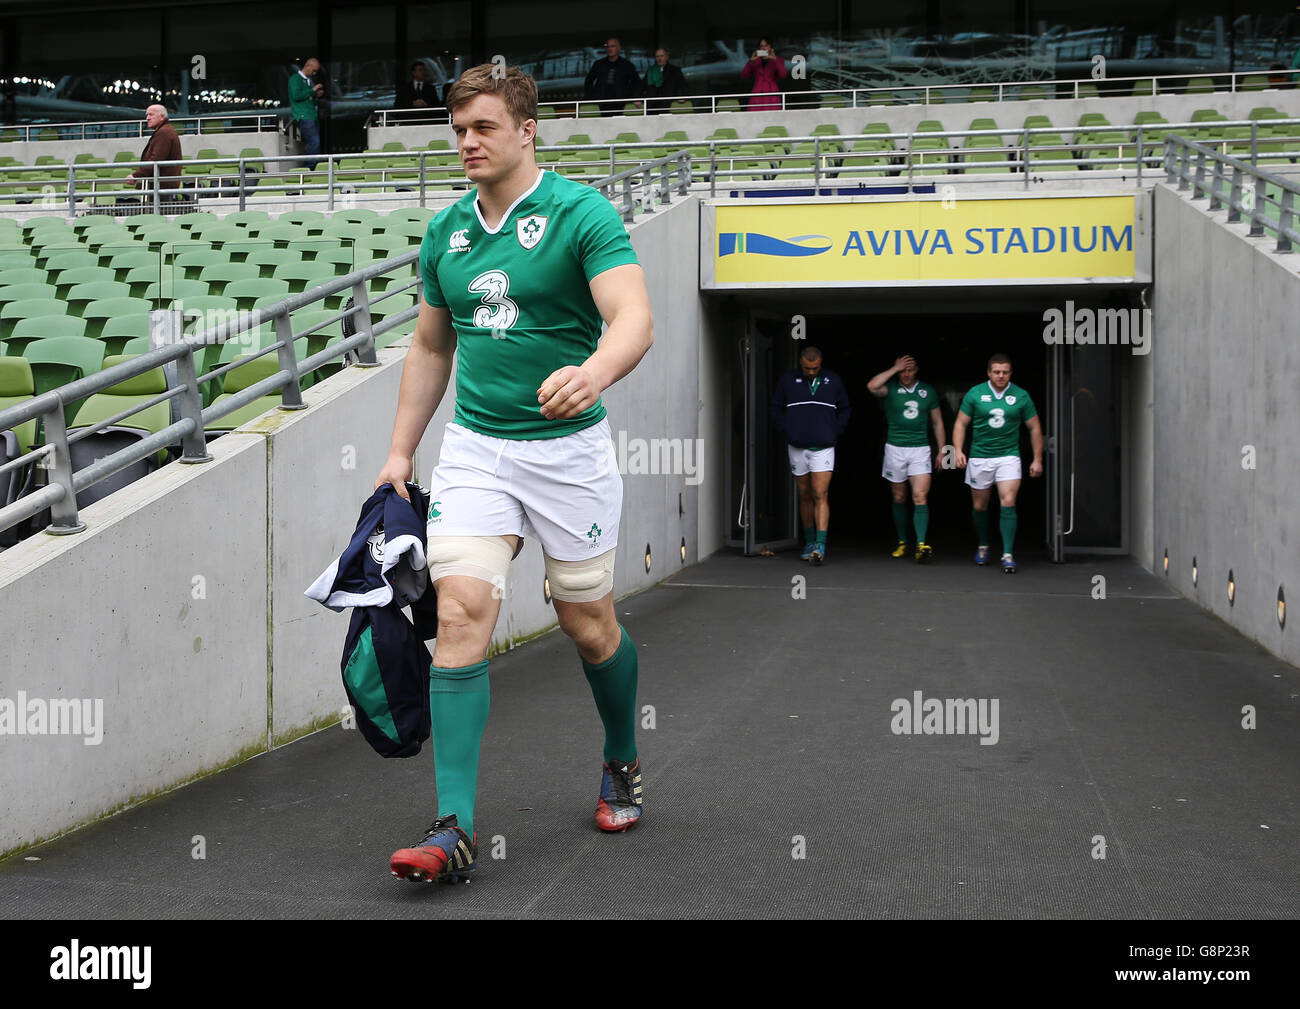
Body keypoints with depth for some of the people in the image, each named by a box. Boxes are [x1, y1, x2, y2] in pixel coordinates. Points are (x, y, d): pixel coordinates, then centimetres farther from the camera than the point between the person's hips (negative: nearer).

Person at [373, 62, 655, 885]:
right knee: (461, 613, -12)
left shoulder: (580, 213, -10)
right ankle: (455, 829, -11)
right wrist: (401, 451, 14)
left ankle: (623, 763, 38)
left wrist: (593, 373, -44)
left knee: (590, 625, 8)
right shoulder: (446, 232, 7)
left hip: (569, 448, -3)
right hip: (475, 448, 4)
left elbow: (634, 318, -22)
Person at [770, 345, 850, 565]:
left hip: (823, 447, -2)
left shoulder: (833, 380, 5)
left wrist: (835, 432, 3)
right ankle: (809, 542, 19)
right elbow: (776, 408, 12)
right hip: (797, 447, 2)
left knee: (820, 495, -11)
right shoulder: (788, 380, 3)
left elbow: (844, 409, 16)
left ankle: (820, 545, -17)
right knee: (805, 496, 9)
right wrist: (786, 432, 1)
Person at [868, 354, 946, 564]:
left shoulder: (928, 391, 8)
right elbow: (872, 387, -23)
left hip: (920, 449, 0)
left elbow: (937, 422, 14)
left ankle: (921, 545, -18)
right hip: (895, 449, 0)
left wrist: (941, 450, 10)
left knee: (920, 497, -12)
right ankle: (902, 543, 21)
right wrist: (895, 369, -15)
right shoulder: (890, 389, 0)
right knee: (899, 499, 9)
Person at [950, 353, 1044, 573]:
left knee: (1008, 503, -15)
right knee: (979, 506, 10)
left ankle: (1008, 554, -12)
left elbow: (1035, 428, 8)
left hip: (1009, 456, -1)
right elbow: (961, 423, 5)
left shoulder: (1021, 396, 1)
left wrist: (1038, 459, 5)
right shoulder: (975, 394, 1)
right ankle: (982, 546, 33)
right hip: (980, 457, 1)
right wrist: (958, 450, -8)